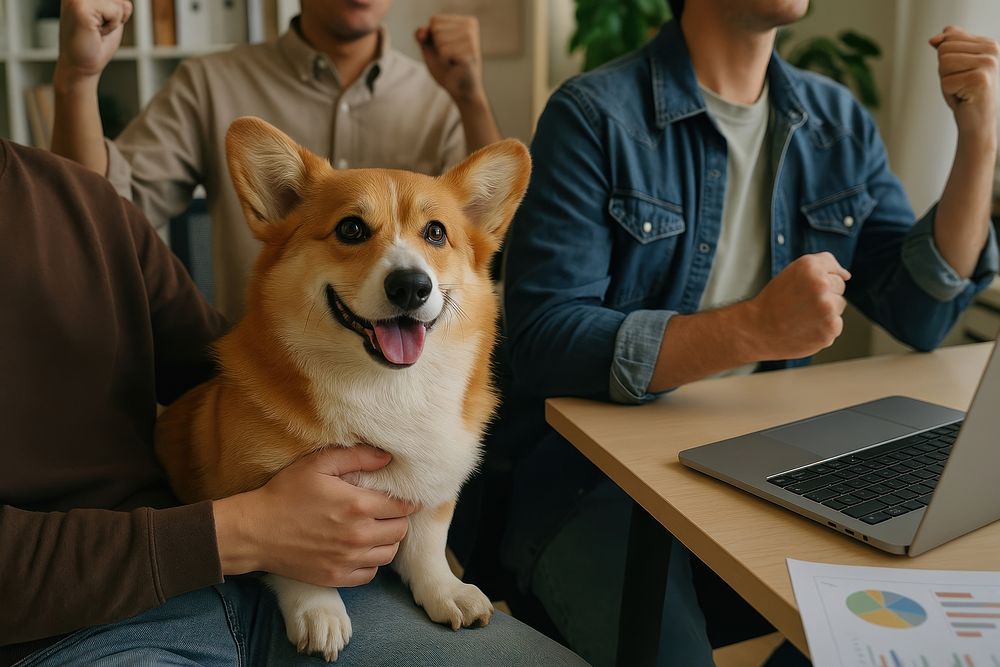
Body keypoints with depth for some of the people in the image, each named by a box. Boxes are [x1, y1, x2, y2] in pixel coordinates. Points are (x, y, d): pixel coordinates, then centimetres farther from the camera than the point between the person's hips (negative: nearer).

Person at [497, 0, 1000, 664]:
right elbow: (541, 342, -20)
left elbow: (919, 315, 5)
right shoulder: (594, 116, -12)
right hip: (595, 479, -5)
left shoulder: (839, 123, 7)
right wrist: (753, 330, -31)